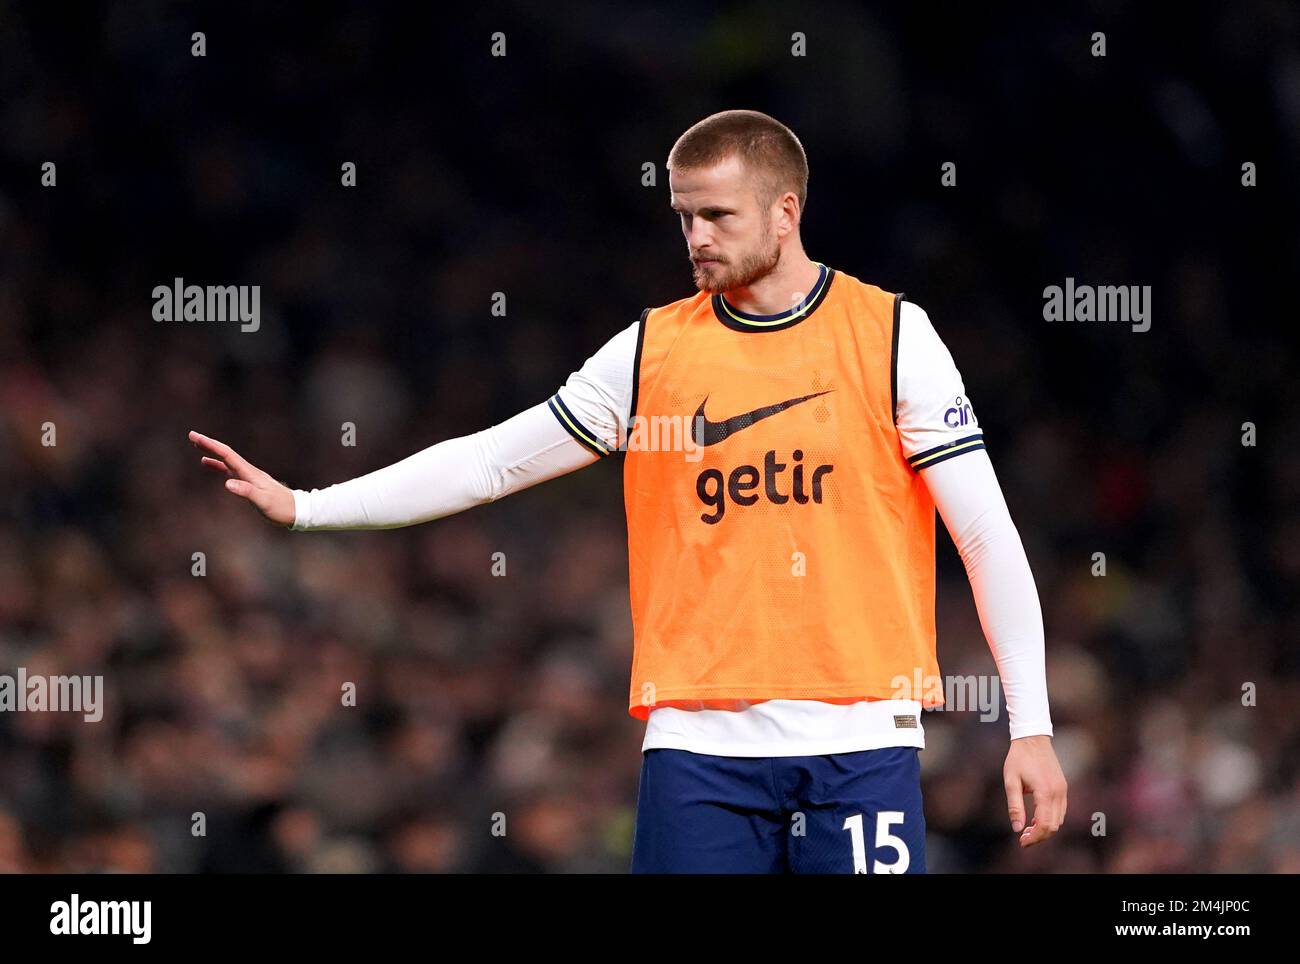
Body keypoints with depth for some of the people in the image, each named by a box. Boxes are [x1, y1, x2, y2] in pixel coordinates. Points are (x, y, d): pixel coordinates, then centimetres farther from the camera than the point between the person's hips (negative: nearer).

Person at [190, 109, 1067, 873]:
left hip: (859, 740, -2)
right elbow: (488, 463, 12)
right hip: (698, 747, 2)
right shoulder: (651, 353, 8)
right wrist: (303, 506, 6)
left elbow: (988, 537, 1)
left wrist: (1031, 726, -4)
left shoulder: (891, 337, 1)